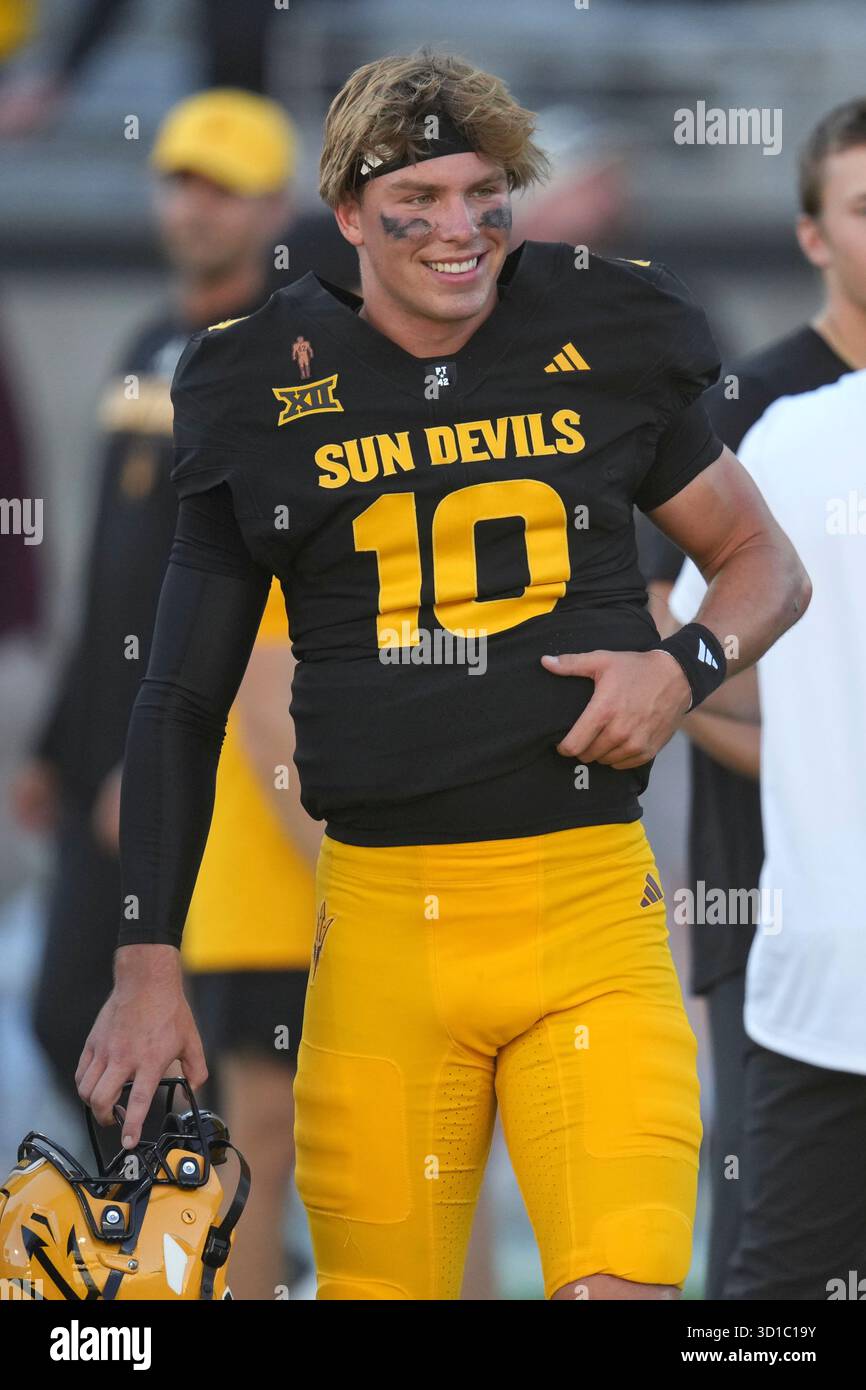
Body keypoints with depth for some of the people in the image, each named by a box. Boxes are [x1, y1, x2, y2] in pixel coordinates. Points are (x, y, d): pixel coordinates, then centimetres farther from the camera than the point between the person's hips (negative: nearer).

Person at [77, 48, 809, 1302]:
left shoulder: (607, 347, 7)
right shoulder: (265, 397, 6)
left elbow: (766, 566, 19)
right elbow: (182, 703, 11)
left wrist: (685, 668, -3)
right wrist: (146, 962, 4)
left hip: (592, 904, 0)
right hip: (383, 913, 1)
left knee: (624, 1290, -17)